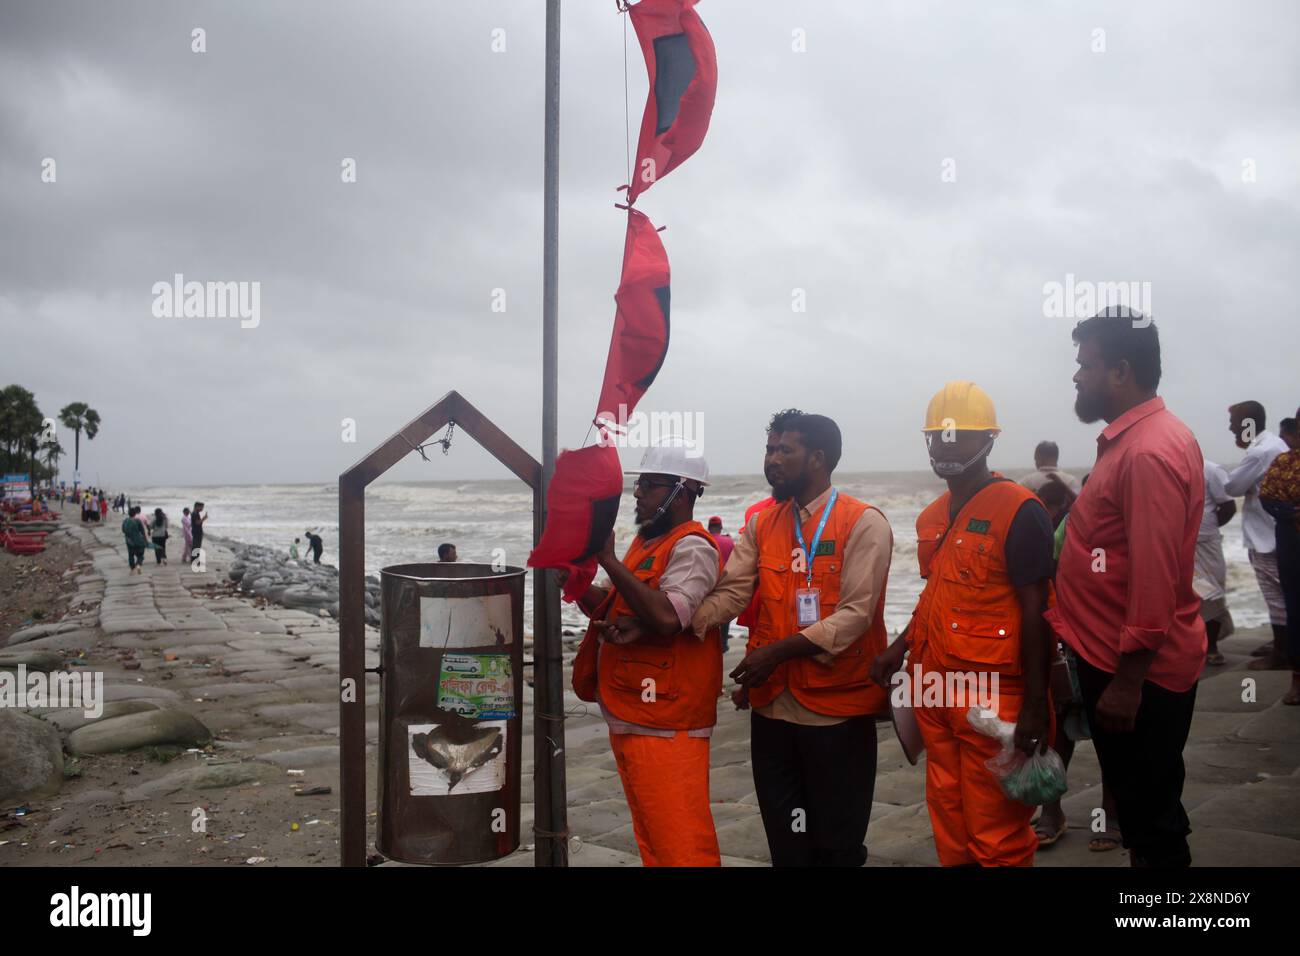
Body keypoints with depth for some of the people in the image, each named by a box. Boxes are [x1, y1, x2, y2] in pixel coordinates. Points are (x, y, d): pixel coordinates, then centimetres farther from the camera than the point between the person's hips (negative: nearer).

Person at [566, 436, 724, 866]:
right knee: (650, 836, 18)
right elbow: (615, 609, 22)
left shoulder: (692, 548, -14)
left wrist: (609, 559, -24)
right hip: (628, 717, 10)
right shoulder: (645, 541, 15)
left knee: (679, 840, -5)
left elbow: (666, 617, -30)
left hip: (665, 726, -10)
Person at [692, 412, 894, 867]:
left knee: (837, 844, 11)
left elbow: (855, 614, -18)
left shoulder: (864, 523, -10)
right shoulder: (761, 523, 7)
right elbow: (729, 594, -2)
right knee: (785, 843, 18)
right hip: (772, 708, 5)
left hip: (838, 710, -5)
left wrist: (777, 651, -25)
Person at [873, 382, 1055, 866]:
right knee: (949, 825, 17)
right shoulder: (932, 517, 13)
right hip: (935, 695, 7)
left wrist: (1035, 704, -15)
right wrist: (902, 644, 9)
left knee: (997, 834, 2)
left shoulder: (1018, 511, -10)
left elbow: (1034, 611, -13)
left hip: (993, 699, -7)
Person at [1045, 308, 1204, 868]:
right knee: (1139, 805, 21)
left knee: (1151, 816, 4)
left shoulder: (1149, 452, -22)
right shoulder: (1135, 439, 11)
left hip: (1139, 673, -10)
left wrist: (1127, 681, -23)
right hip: (1119, 660, 10)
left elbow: (1155, 580, -26)